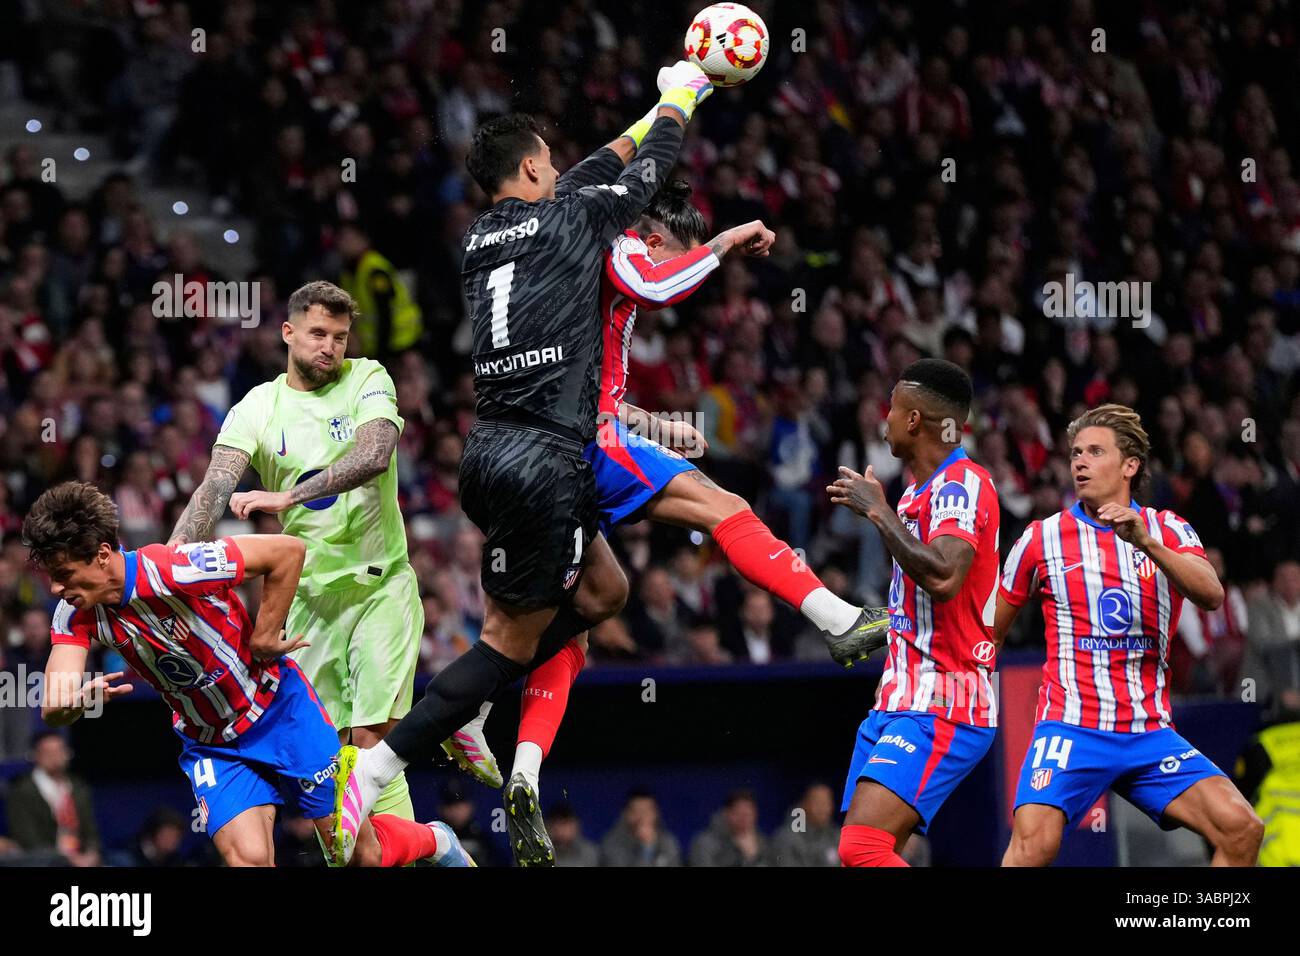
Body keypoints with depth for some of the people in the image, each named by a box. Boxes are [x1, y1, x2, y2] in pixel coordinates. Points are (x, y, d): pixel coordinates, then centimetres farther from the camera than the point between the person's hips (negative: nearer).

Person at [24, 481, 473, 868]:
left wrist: (264, 638, -19)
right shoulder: (76, 614, -14)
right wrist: (79, 698, -43)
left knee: (362, 854, 5)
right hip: (208, 743, 4)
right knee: (249, 859, -19)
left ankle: (435, 841, 37)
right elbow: (53, 710, -20)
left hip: (277, 707, -4)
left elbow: (288, 551, -24)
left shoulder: (174, 570, -30)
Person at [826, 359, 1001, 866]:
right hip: (898, 703, 11)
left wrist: (878, 509, -21)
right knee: (859, 848, 5)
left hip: (939, 709, -11)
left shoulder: (964, 483, -12)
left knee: (863, 846, -24)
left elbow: (943, 578, -29)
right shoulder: (918, 491, 20)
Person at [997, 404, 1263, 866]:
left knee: (1241, 828, -14)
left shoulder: (1168, 531, 6)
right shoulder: (1042, 537, 4)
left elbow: (1211, 595, -14)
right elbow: (990, 631, 13)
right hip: (1071, 724, -2)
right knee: (1034, 843, -27)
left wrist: (1147, 543, -28)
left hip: (1150, 733, 2)